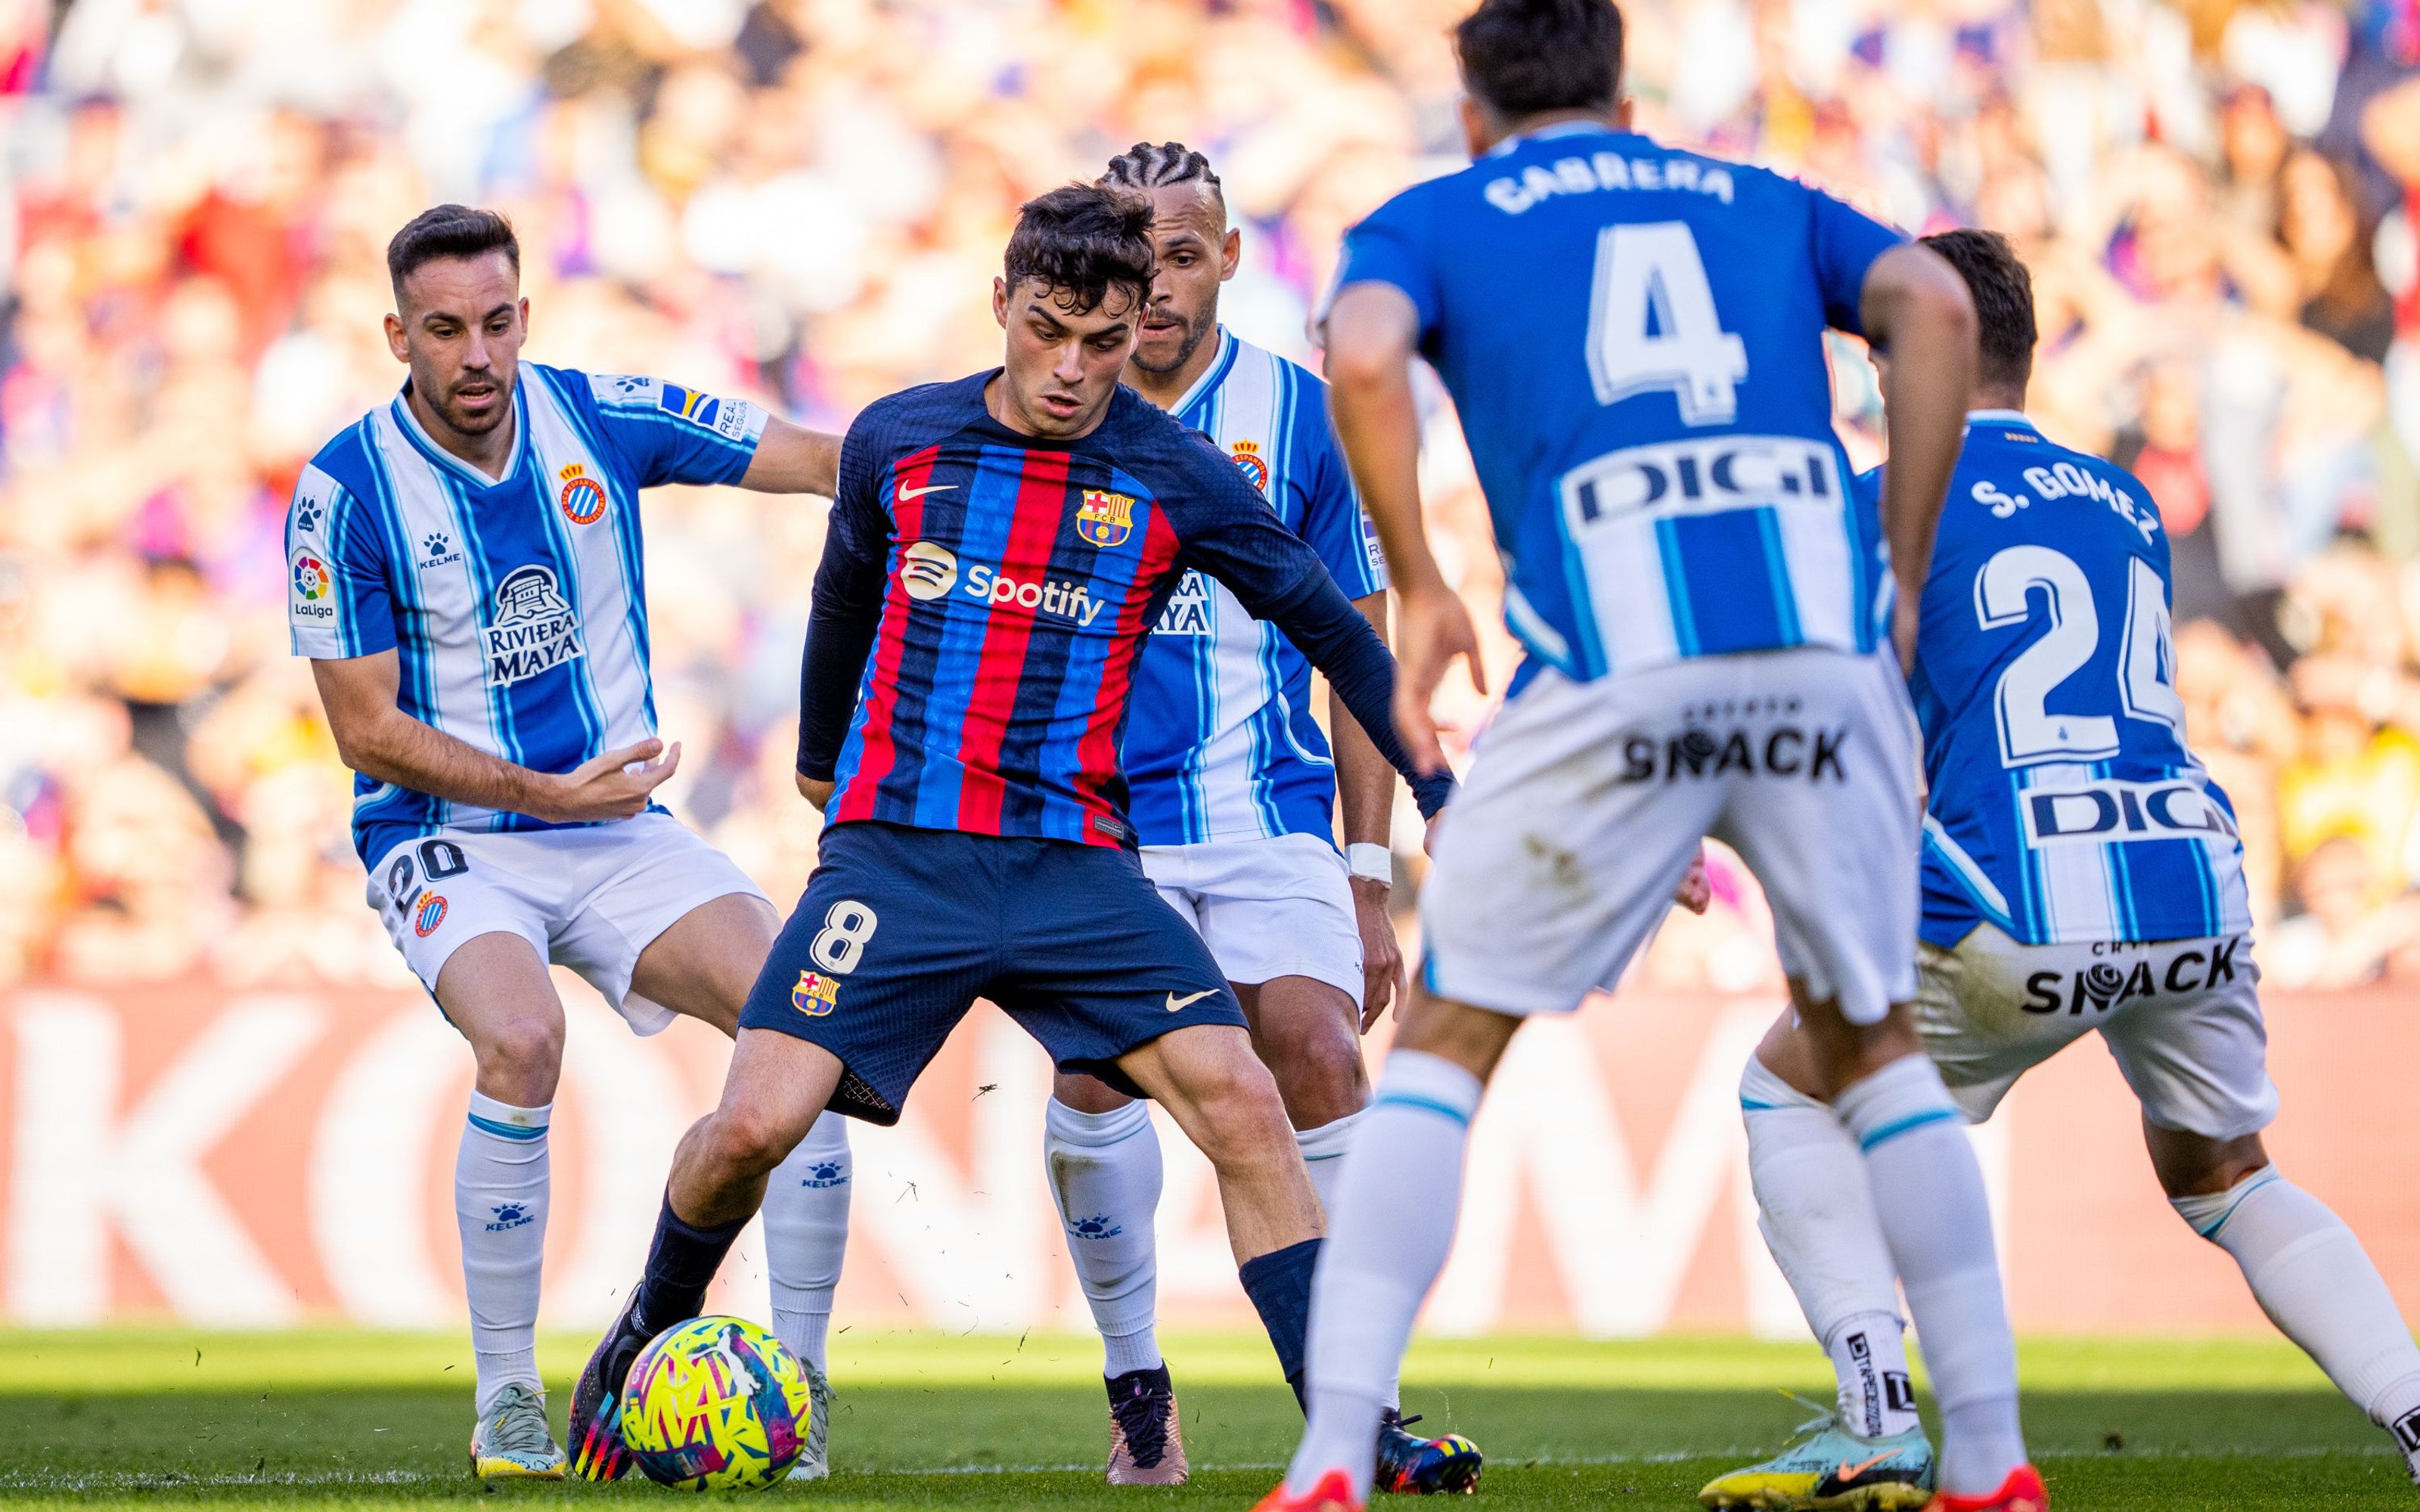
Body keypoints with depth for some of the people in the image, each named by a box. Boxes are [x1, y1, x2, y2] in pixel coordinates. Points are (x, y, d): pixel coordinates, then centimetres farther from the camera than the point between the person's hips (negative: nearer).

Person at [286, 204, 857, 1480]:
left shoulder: (601, 419, -3)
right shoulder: (347, 489, -12)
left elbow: (832, 459, 1)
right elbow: (366, 728, -11)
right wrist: (542, 794, -19)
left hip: (619, 830, 4)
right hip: (448, 841, -4)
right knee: (521, 1038, -33)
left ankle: (799, 1377, -5)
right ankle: (506, 1401, -17)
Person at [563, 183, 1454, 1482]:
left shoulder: (1175, 479, -1)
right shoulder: (897, 442, 4)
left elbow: (1333, 631, 9)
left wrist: (1441, 796, 7)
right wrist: (822, 756, 37)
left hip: (1074, 864, 0)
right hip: (894, 850, 0)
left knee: (1238, 1101, -18)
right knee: (758, 1121, -15)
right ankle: (652, 1328, 17)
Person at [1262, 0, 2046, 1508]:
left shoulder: (1430, 219, 20)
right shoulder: (1763, 200, 28)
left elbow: (1364, 354, -4)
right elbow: (1935, 307, 9)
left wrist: (1418, 590, 4)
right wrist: (1901, 580, 11)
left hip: (1615, 667, -2)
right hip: (1822, 637, 3)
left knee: (1444, 1044, 10)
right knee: (1872, 1041, 20)